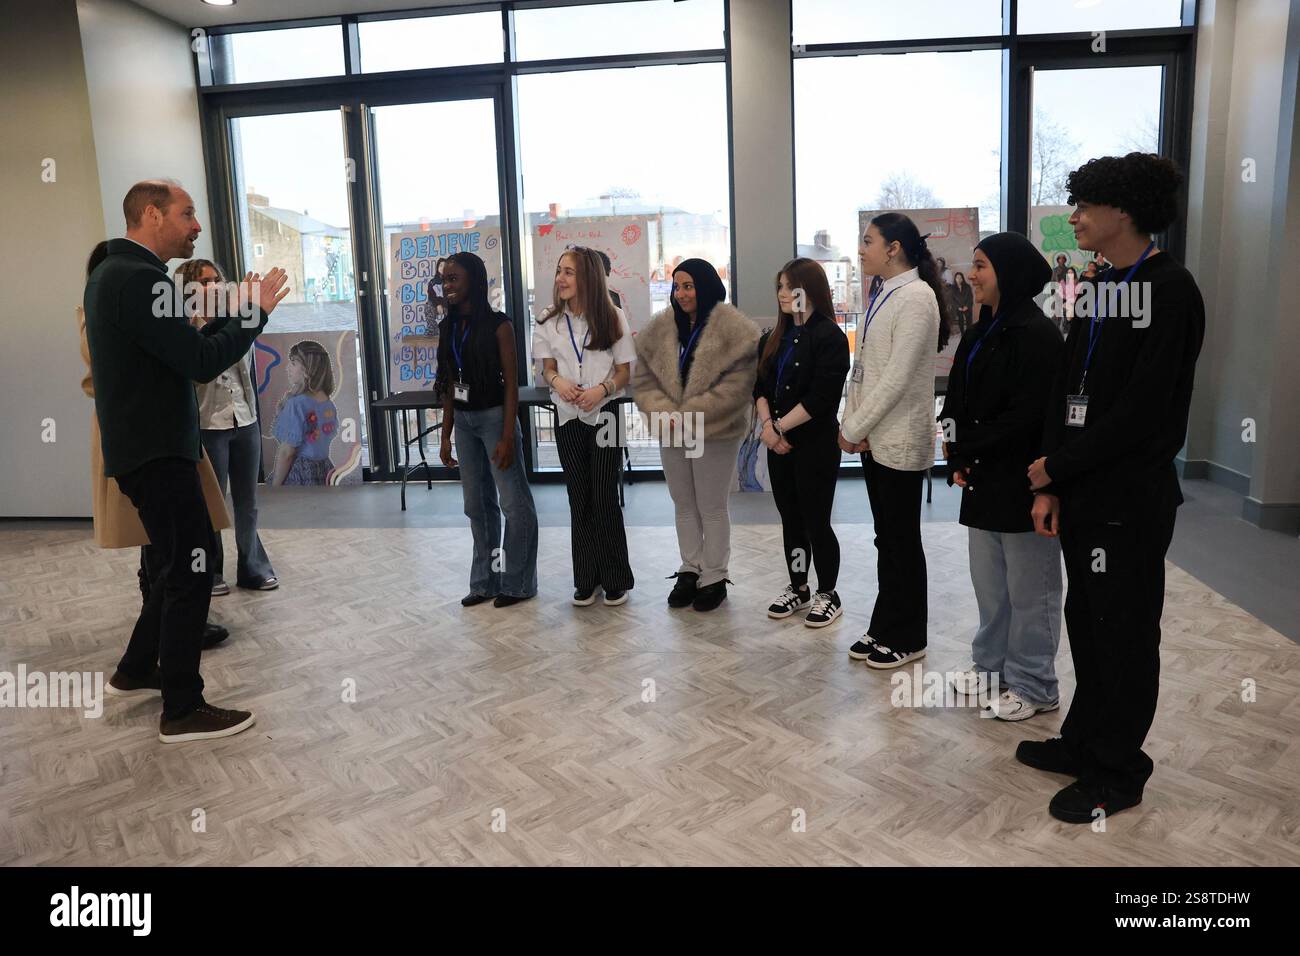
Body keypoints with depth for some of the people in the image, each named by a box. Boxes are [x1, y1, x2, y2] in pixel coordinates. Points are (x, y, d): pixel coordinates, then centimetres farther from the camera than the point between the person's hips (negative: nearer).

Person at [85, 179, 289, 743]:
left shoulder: (114, 272, 14)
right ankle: (183, 711, 6)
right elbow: (202, 362, -23)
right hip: (157, 450, -10)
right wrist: (255, 311, -13)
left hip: (146, 445, 10)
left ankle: (137, 668, 35)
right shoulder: (140, 278, -19)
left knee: (180, 563, 21)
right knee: (190, 571, -3)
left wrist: (236, 312, 9)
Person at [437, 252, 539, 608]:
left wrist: (508, 436, -17)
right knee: (478, 505, 13)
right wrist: (446, 436, 10)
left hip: (494, 417, -6)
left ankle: (517, 583, 11)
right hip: (463, 421, 7)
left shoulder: (498, 324, -9)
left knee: (514, 503, -1)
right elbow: (448, 385, 12)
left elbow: (511, 382, -11)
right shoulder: (449, 327, 8)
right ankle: (486, 581, 23)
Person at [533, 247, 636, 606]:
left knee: (605, 498, 0)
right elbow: (547, 368, 7)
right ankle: (586, 580, 17)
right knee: (579, 499, 7)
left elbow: (624, 371, -2)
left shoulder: (612, 317, -4)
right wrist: (557, 381, -16)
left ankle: (616, 580, 15)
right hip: (568, 417, 3)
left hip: (604, 415, -3)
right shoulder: (549, 321, 3)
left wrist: (602, 389, -21)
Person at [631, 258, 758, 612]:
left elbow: (737, 386, -19)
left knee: (712, 508, 6)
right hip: (670, 433, 5)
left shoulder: (734, 331, -12)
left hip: (716, 433, -5)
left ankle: (713, 578, 20)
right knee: (684, 505, 16)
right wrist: (663, 412, -15)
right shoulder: (660, 329, 4)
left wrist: (689, 416, -21)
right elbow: (643, 378, 2)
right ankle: (690, 570, 30)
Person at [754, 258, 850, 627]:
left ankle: (828, 595, 19)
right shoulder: (775, 337, 12)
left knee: (816, 522, 2)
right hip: (779, 444, 7)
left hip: (816, 445, -7)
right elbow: (761, 386, 8)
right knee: (790, 519, 14)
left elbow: (820, 398, -19)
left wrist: (780, 426, -15)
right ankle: (798, 589, 28)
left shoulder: (829, 337, -11)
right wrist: (767, 425, -9)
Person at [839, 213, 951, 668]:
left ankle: (907, 638, 19)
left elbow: (897, 377, -20)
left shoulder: (916, 297, -15)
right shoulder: (883, 296, 11)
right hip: (874, 436, 8)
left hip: (899, 438, -8)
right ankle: (885, 628, 27)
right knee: (885, 536, 15)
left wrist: (853, 429, -15)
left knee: (902, 539, 4)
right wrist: (852, 424, 2)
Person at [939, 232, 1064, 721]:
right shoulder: (979, 334, 12)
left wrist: (964, 449, -12)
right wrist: (957, 457, -4)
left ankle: (1033, 685, 18)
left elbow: (1025, 416, -20)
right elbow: (957, 401, 11)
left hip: (1022, 482, -8)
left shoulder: (1036, 335, -15)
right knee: (989, 581, 17)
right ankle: (993, 667, 32)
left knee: (1028, 588, 4)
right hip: (982, 480, 8)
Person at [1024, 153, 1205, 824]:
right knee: (1086, 623, 16)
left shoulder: (1169, 290, -13)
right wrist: (1048, 486, 3)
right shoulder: (1100, 290, 12)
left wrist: (1059, 465, -11)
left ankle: (1117, 773, 20)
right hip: (1082, 492, 8)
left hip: (1130, 500, -8)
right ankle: (1084, 743, 32)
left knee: (1123, 633, 4)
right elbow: (1066, 391, 9)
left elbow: (1142, 411, -20)